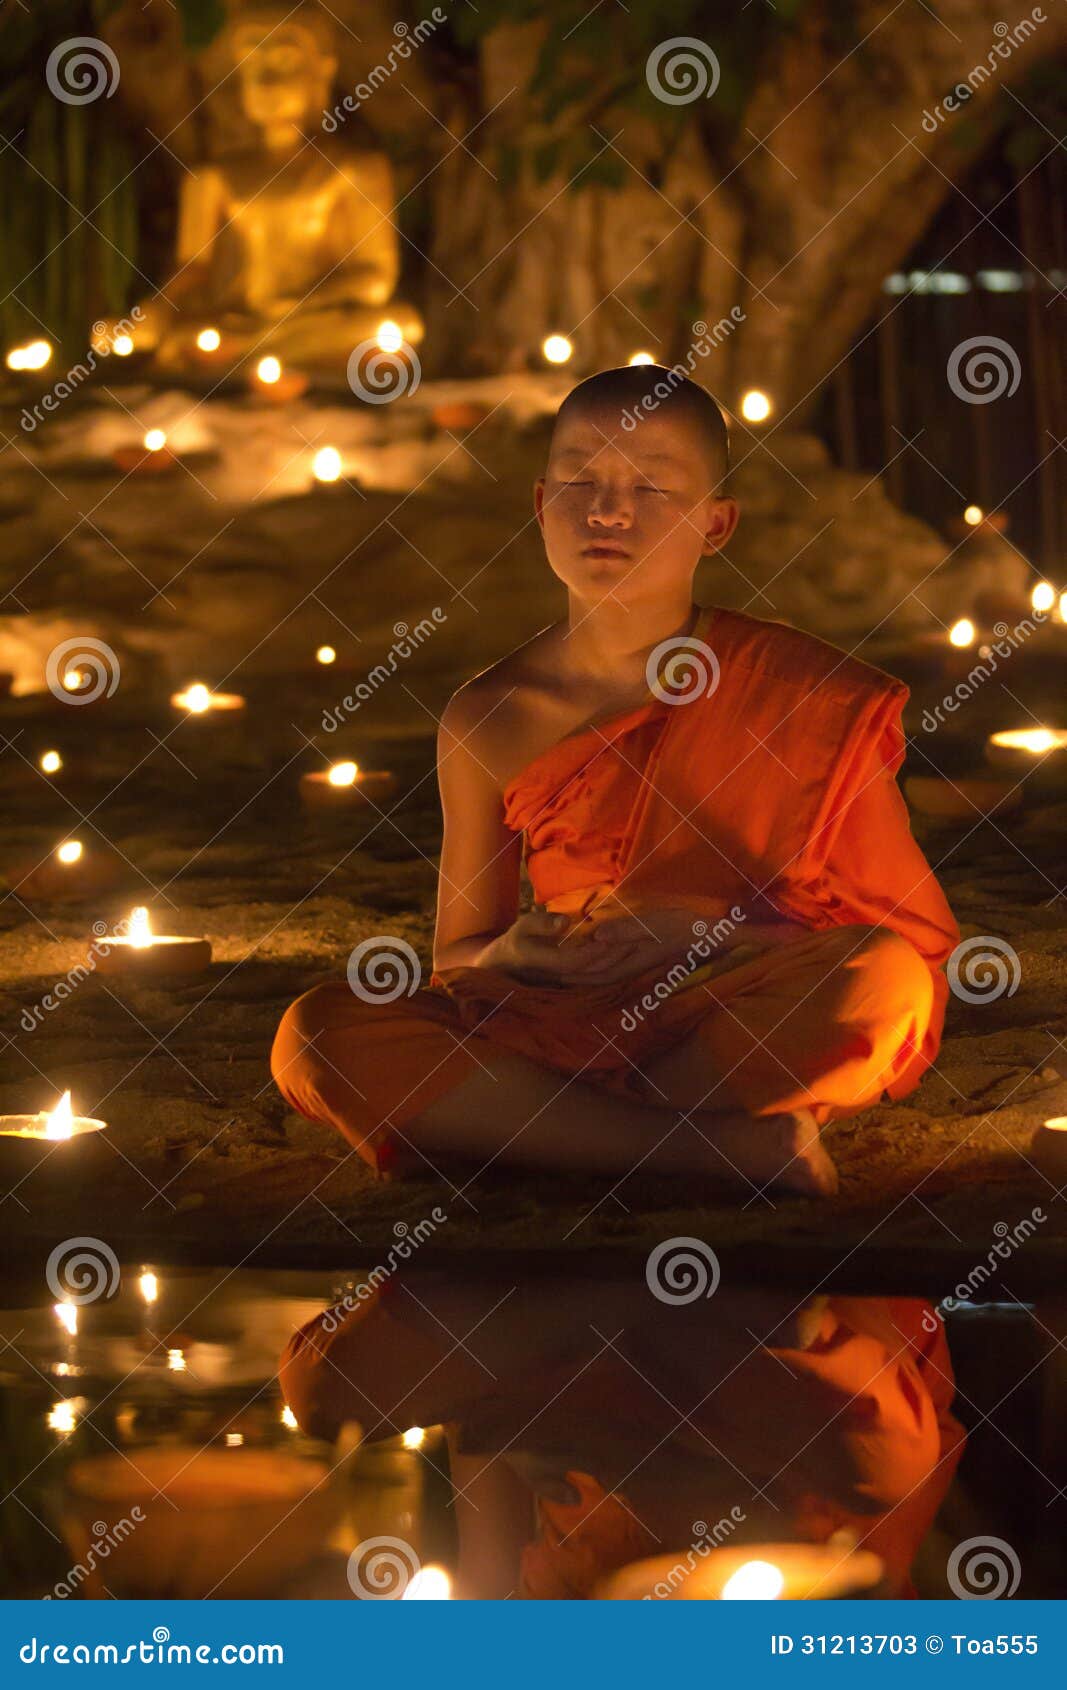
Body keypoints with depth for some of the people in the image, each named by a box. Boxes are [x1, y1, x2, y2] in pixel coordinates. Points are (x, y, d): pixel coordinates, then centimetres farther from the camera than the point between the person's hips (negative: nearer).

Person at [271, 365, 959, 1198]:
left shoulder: (805, 692, 1)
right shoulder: (488, 722, 7)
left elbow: (918, 933, 0)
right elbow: (455, 955, 16)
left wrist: (703, 931, -13)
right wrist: (508, 957, -10)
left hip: (758, 1031, -2)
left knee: (883, 977, -35)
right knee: (317, 1038, -24)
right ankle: (740, 1146, -28)